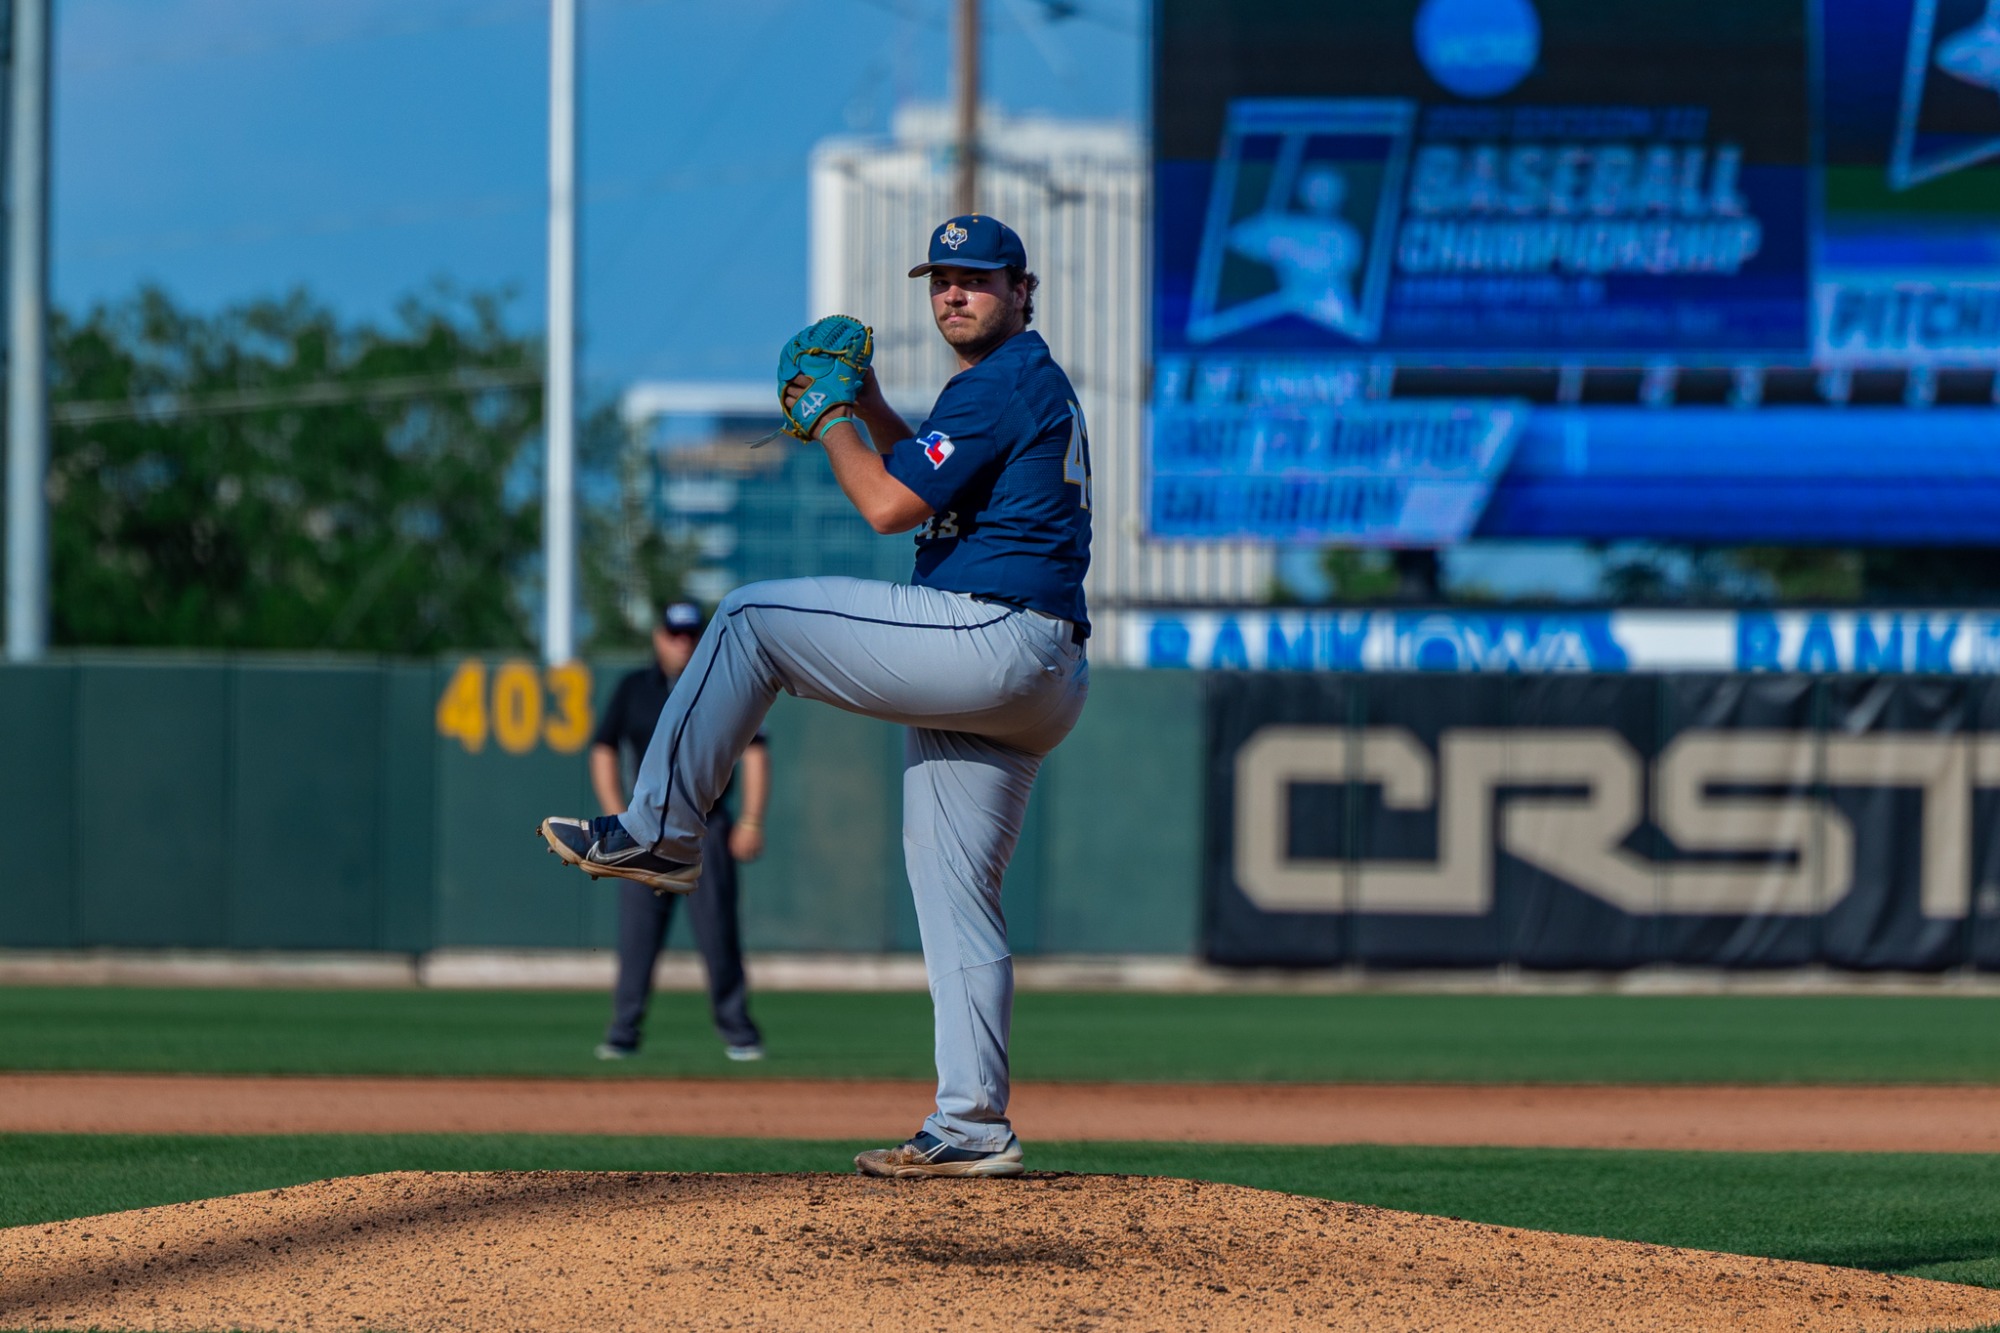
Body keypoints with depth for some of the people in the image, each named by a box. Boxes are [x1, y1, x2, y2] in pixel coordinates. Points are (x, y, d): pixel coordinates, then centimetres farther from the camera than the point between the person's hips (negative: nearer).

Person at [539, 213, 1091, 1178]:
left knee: (750, 619, -2)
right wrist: (871, 409, 22)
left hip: (987, 635, -10)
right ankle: (972, 1128, 5)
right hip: (1032, 685, 10)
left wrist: (829, 421, 2)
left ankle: (660, 832, 2)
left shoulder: (1001, 383, -9)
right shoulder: (1033, 383, 24)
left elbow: (890, 505, -15)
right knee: (954, 890, 8)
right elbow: (935, 480, 36)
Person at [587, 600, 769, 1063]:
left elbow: (755, 752, 4)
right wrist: (619, 817, -1)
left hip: (707, 826, -1)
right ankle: (624, 1033, -3)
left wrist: (751, 822, -4)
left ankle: (736, 1031, 1)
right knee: (637, 933, -5)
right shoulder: (633, 690, 10)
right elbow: (604, 751, 11)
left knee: (717, 930, -6)